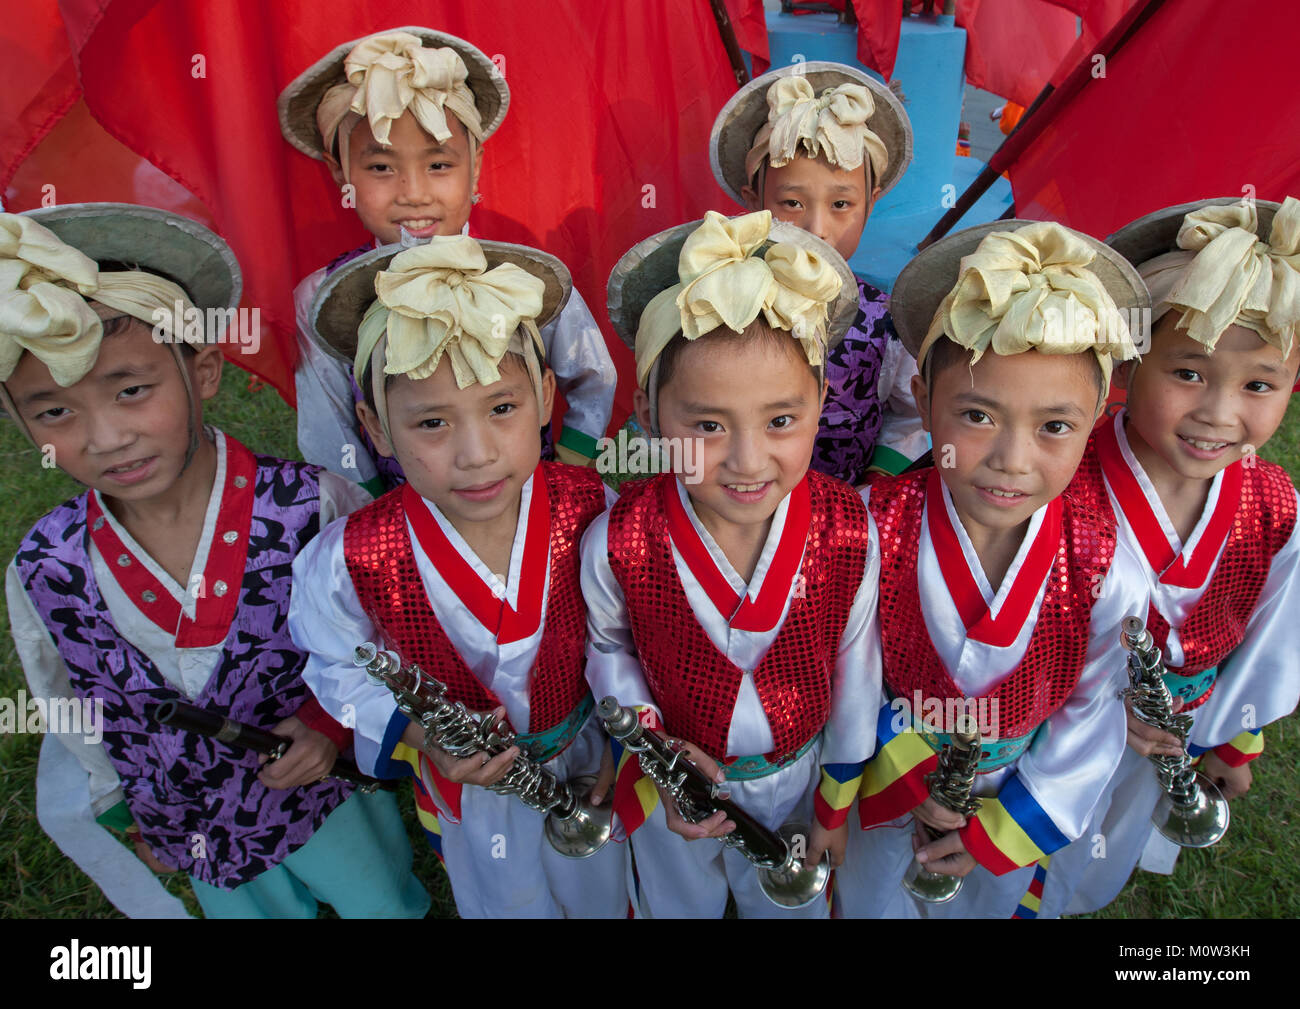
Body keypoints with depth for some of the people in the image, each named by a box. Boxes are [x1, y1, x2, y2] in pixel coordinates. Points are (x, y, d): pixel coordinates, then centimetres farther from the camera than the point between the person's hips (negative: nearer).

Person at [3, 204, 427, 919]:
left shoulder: (310, 505, -27)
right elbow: (70, 714, 1)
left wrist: (337, 715, -19)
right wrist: (127, 815, 13)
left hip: (336, 793, -1)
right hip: (196, 835, 2)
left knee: (388, 904, 23)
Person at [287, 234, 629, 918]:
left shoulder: (593, 513, -27)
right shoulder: (349, 561, -29)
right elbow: (334, 665, -10)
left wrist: (621, 744, -5)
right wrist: (418, 733, -25)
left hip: (588, 755, 1)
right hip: (464, 783, 0)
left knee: (602, 894, 30)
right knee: (502, 901, 30)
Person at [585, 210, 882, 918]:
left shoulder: (848, 534, -27)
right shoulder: (618, 545, -30)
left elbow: (855, 673, -10)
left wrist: (836, 807, 1)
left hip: (798, 780, 1)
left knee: (790, 905, 30)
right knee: (680, 906, 30)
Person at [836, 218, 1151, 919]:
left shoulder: (1109, 559, -27)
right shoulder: (873, 530, -30)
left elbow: (1092, 712, -12)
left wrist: (999, 829, -9)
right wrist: (908, 779, -15)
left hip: (1018, 798, 1)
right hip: (887, 786, -1)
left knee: (993, 897, 29)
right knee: (873, 895, 26)